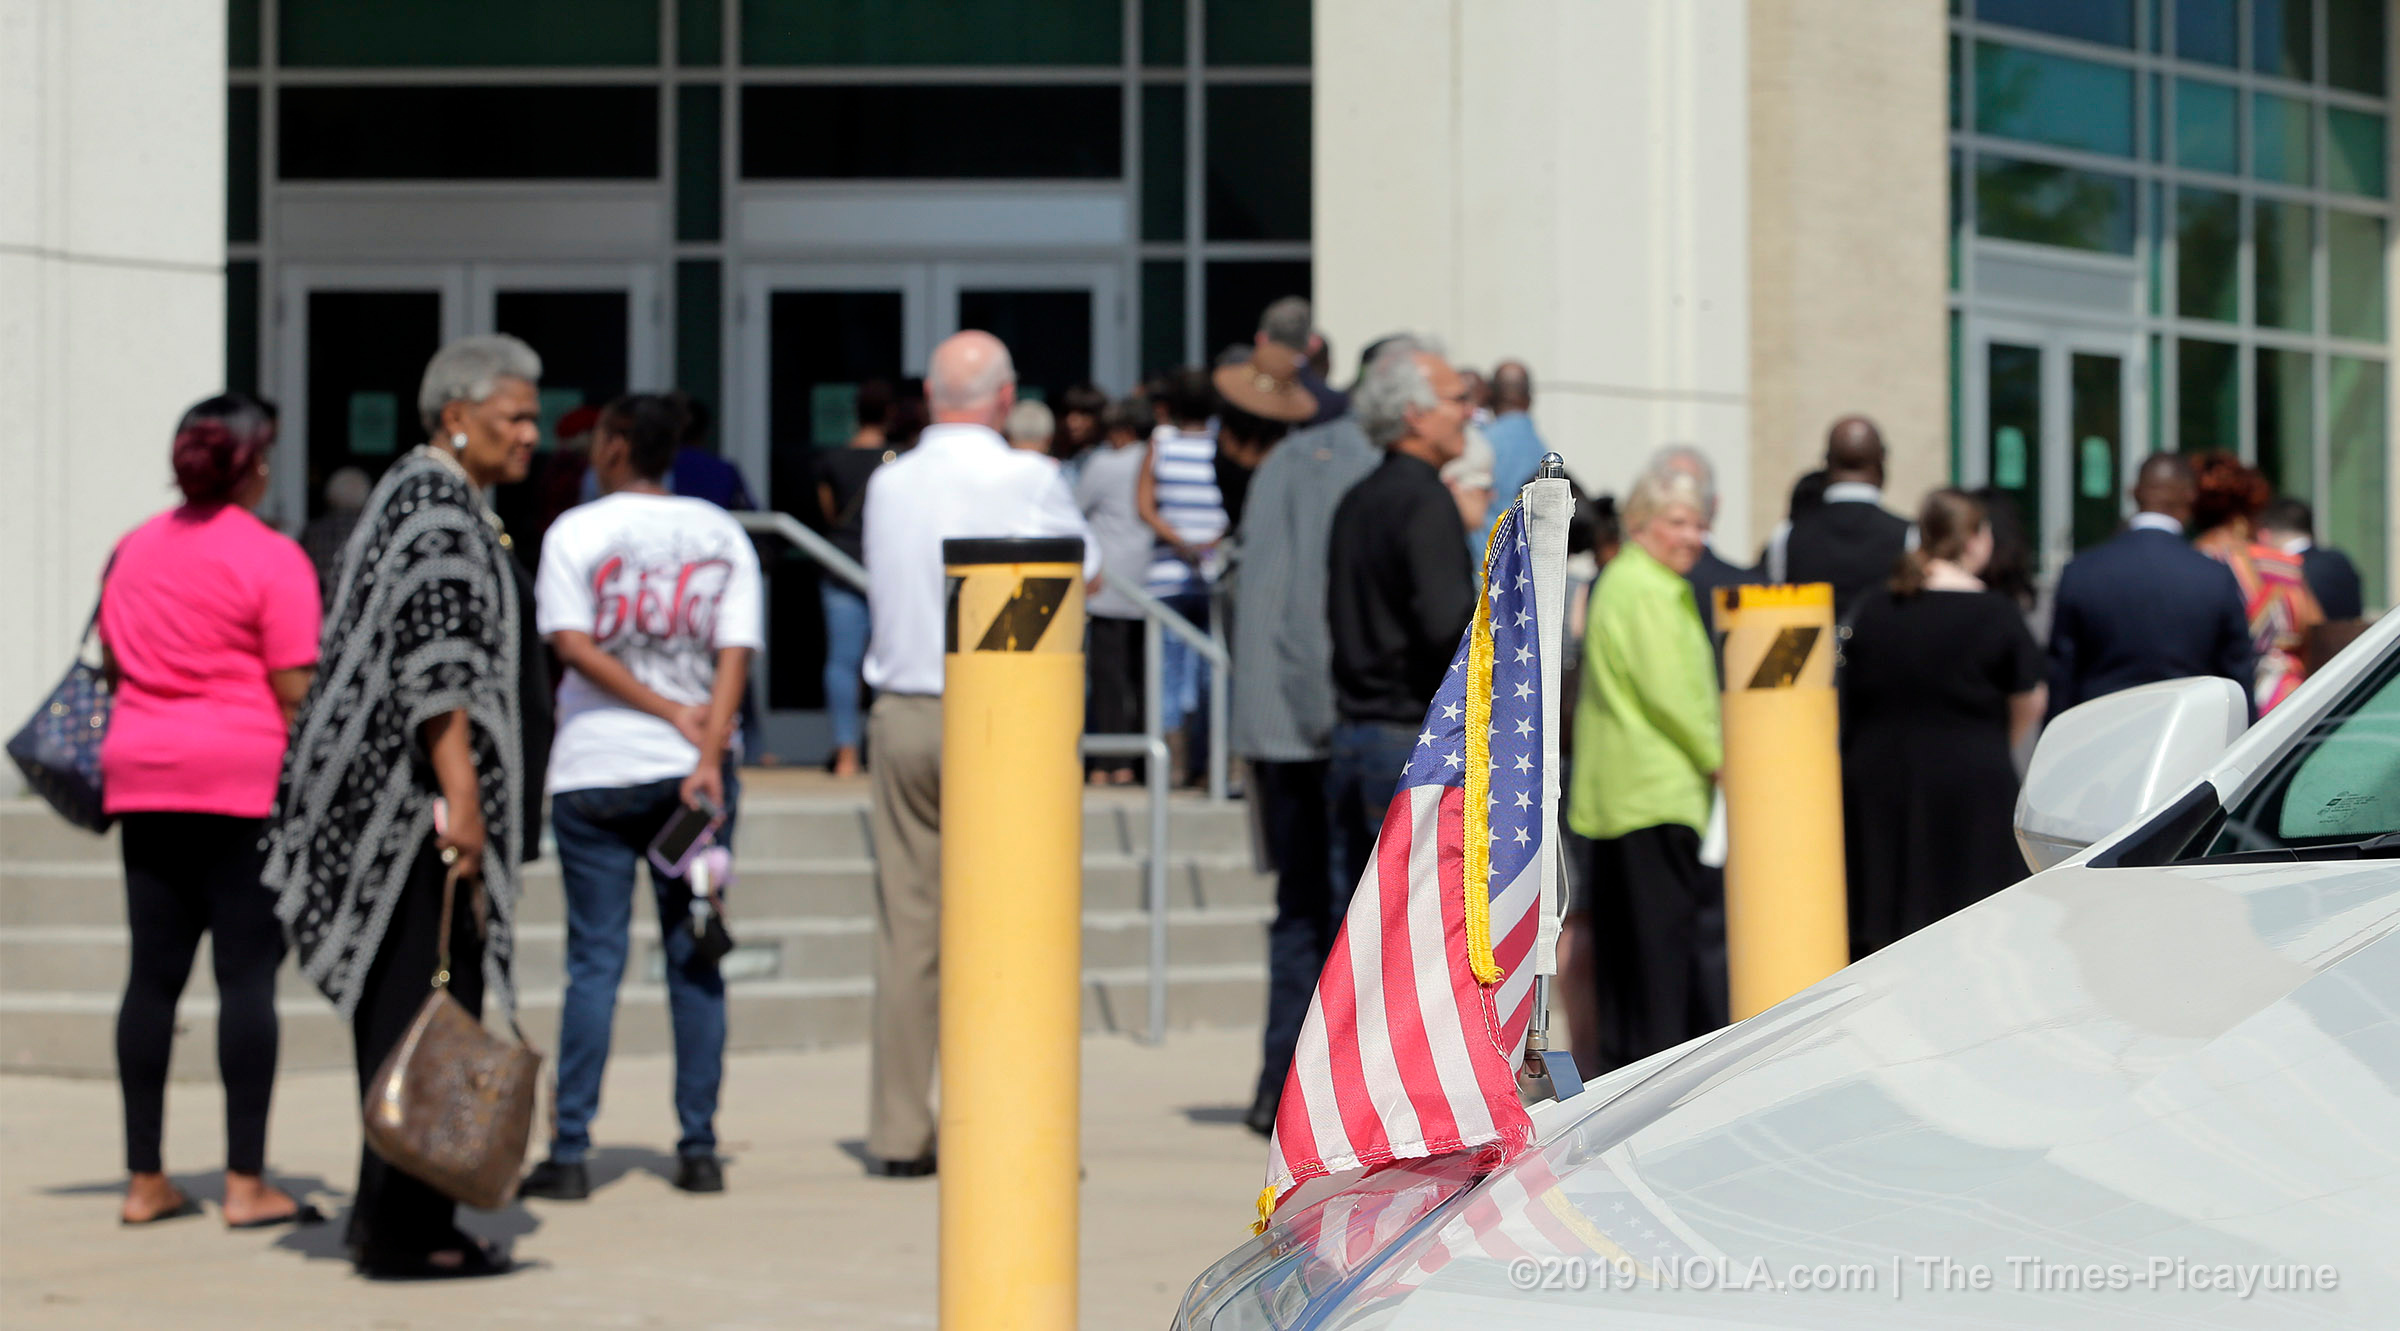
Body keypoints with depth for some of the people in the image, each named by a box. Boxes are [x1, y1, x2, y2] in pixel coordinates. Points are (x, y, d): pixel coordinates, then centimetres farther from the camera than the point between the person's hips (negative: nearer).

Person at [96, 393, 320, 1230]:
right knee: (248, 974, -3)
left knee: (153, 973, 8)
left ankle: (144, 1179, 11)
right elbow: (294, 689, -11)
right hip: (246, 775, -6)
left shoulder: (133, 549, 12)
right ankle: (245, 1183, -3)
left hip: (141, 772, 6)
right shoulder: (270, 558, -7)